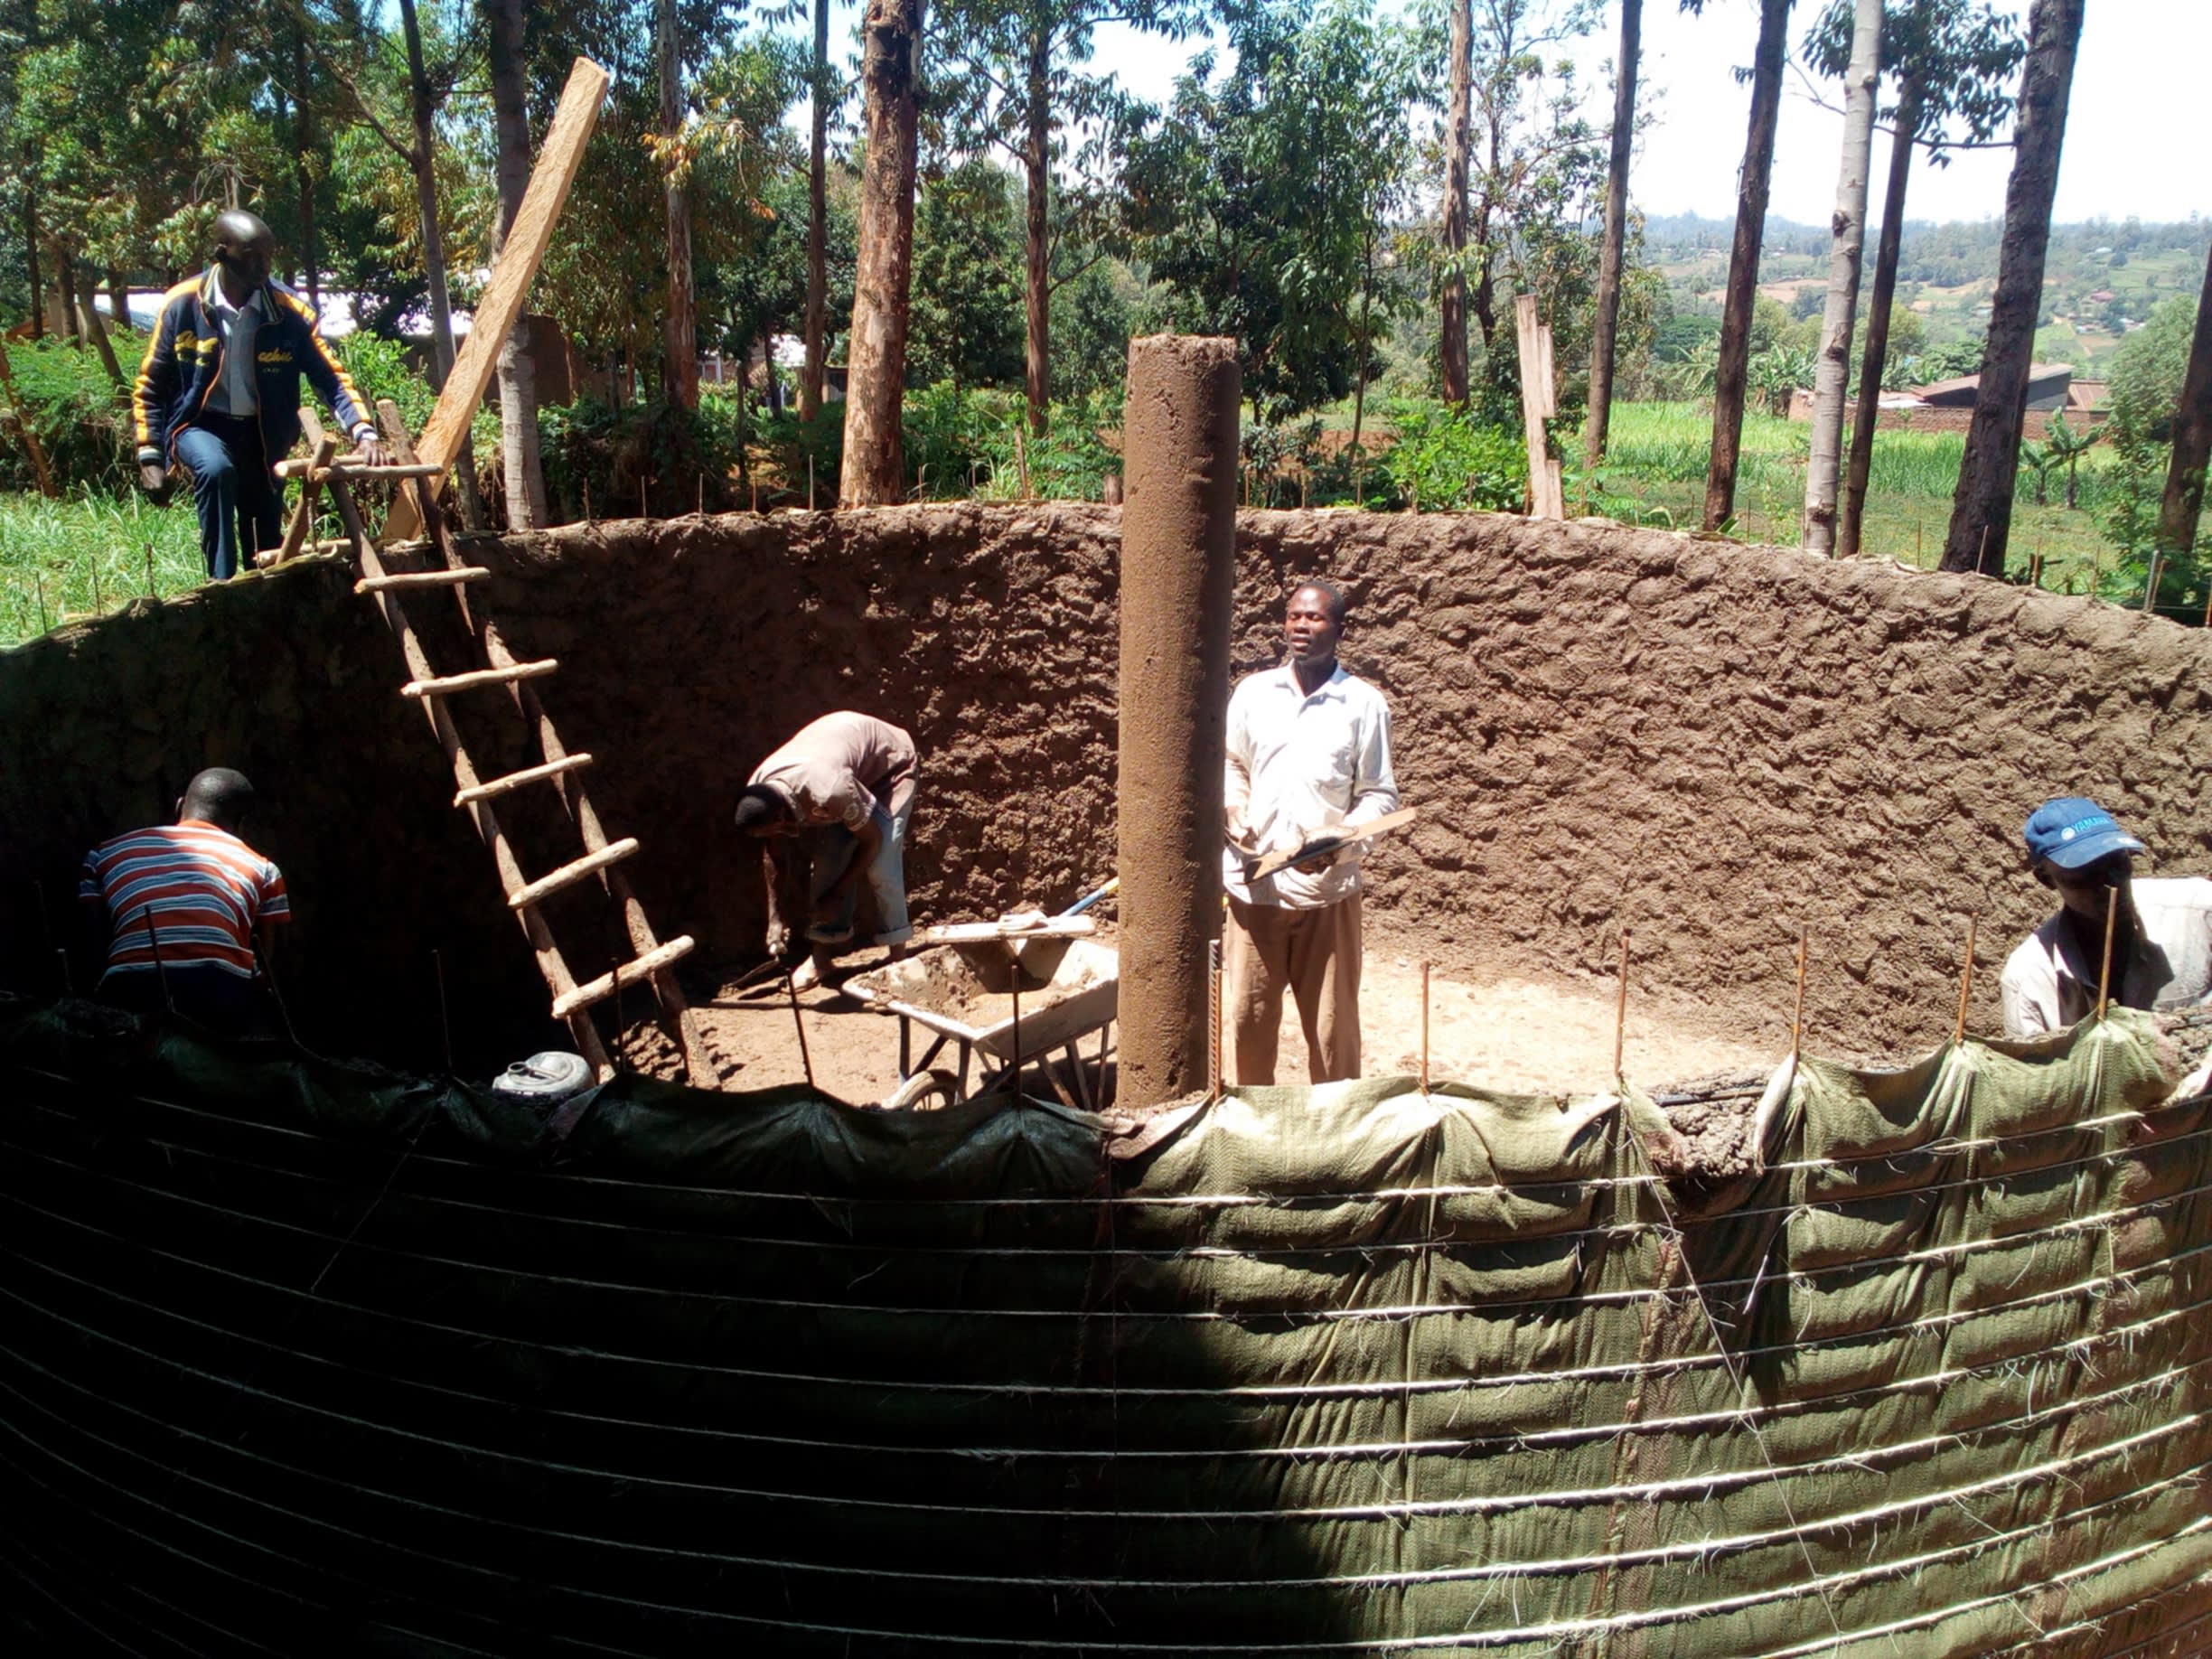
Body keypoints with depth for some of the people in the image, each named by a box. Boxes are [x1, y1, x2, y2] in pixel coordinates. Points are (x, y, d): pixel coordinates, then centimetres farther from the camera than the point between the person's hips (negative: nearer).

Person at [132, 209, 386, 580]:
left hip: (261, 433, 2)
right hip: (199, 424, -2)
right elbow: (151, 385, -4)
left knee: (266, 538, 8)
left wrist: (363, 431, -26)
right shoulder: (182, 304, -13)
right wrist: (149, 454, -9)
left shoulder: (289, 311, -11)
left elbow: (330, 377, -9)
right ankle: (222, 586, -29)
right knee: (217, 470, -35)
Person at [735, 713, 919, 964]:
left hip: (889, 762, -6)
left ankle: (898, 959, -7)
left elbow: (872, 841, -26)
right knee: (827, 856, -8)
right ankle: (821, 953, 6)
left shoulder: (829, 792, -44)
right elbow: (776, 859, -3)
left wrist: (837, 895, -16)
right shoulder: (759, 791, -22)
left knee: (880, 863, -19)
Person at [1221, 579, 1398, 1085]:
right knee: (1250, 1015, 11)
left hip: (1327, 886, -2)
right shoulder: (1253, 692, 6)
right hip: (1254, 882, 3)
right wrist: (1235, 816, -1)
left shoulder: (1364, 703, -2)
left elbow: (1379, 795, -1)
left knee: (1331, 1022, 4)